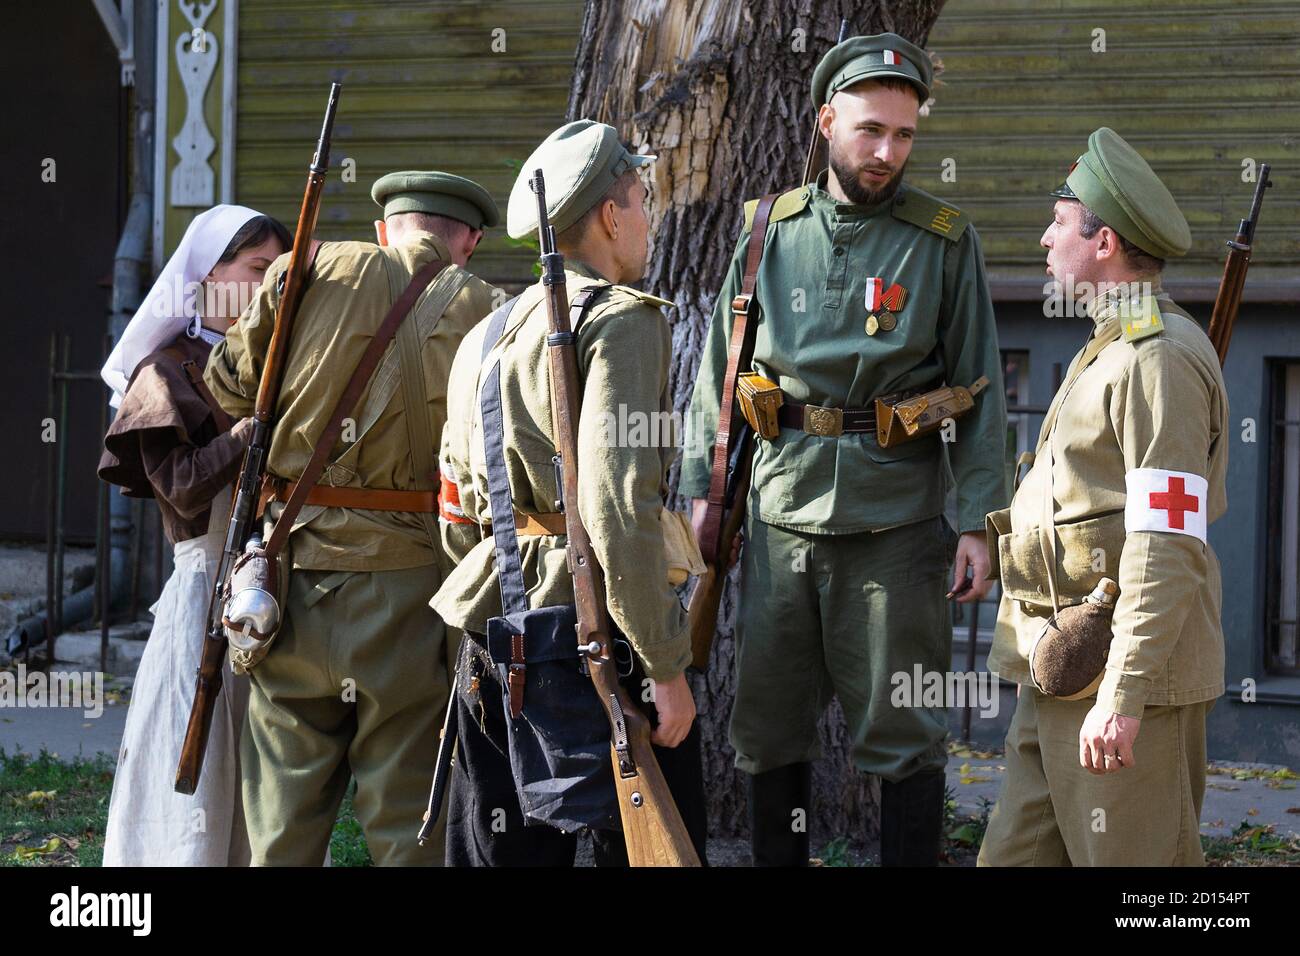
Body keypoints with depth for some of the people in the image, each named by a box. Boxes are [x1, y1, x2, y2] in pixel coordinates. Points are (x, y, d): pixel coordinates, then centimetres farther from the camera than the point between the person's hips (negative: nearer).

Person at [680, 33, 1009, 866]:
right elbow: (717, 373, 12)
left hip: (897, 519, -3)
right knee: (769, 726, 9)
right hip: (783, 513, 3)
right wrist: (704, 491, 6)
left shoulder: (946, 240, 0)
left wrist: (977, 522, -7)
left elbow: (980, 390, 0)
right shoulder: (770, 233, 7)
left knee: (903, 733, 1)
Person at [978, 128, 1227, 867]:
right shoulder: (1111, 350, 20)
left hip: (1126, 671, -10)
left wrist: (1123, 695, -26)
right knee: (1017, 856, 11)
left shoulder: (1160, 359, -14)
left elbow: (1168, 546, -22)